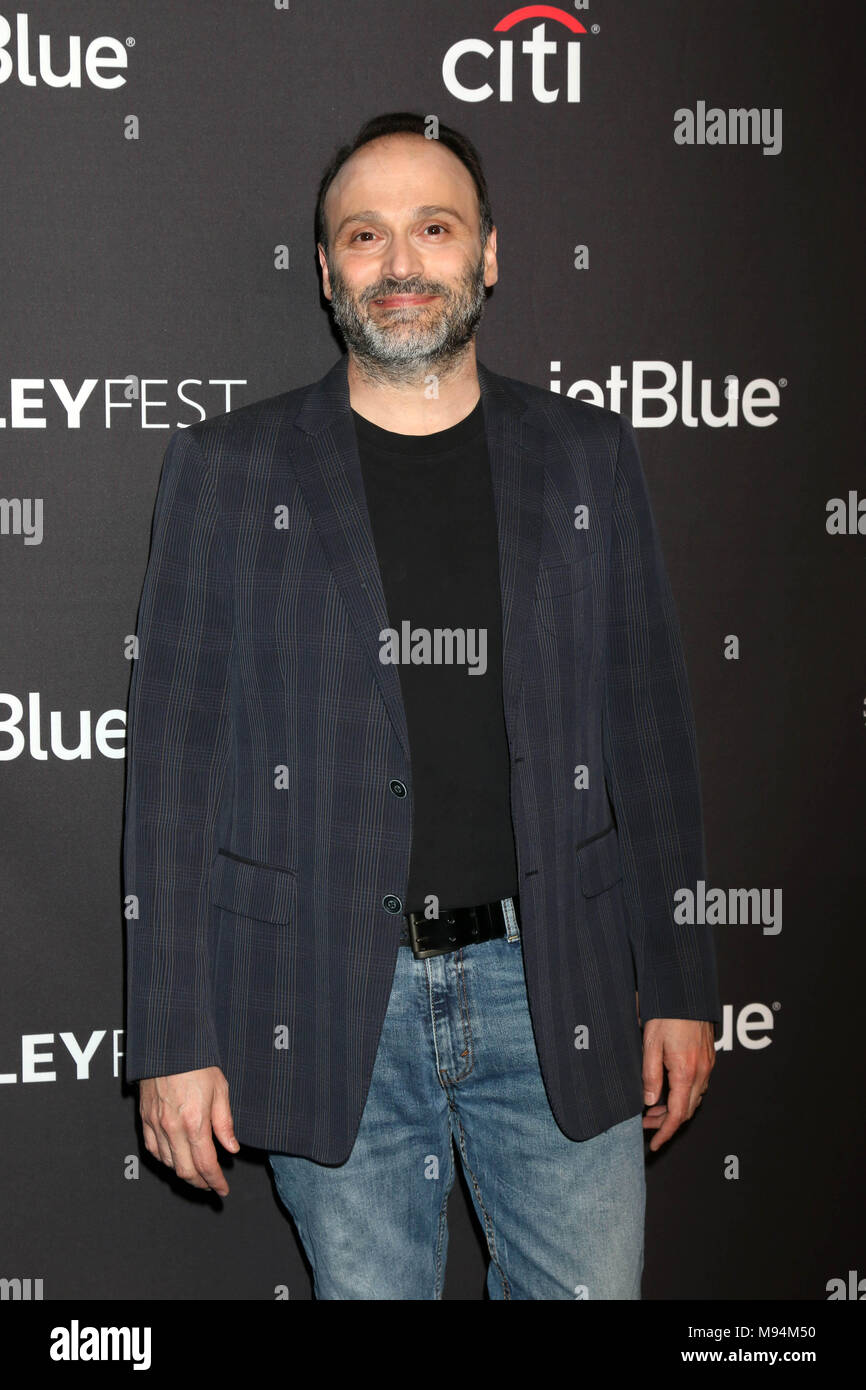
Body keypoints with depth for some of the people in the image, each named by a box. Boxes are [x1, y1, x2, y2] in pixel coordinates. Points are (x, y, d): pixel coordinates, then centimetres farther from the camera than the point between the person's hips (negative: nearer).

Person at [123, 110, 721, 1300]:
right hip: (324, 1000, -1)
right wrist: (174, 1036, -6)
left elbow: (649, 729, 8)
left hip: (553, 983, 2)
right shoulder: (229, 468, 1)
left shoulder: (588, 457, 7)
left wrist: (679, 983, 7)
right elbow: (176, 759, -1)